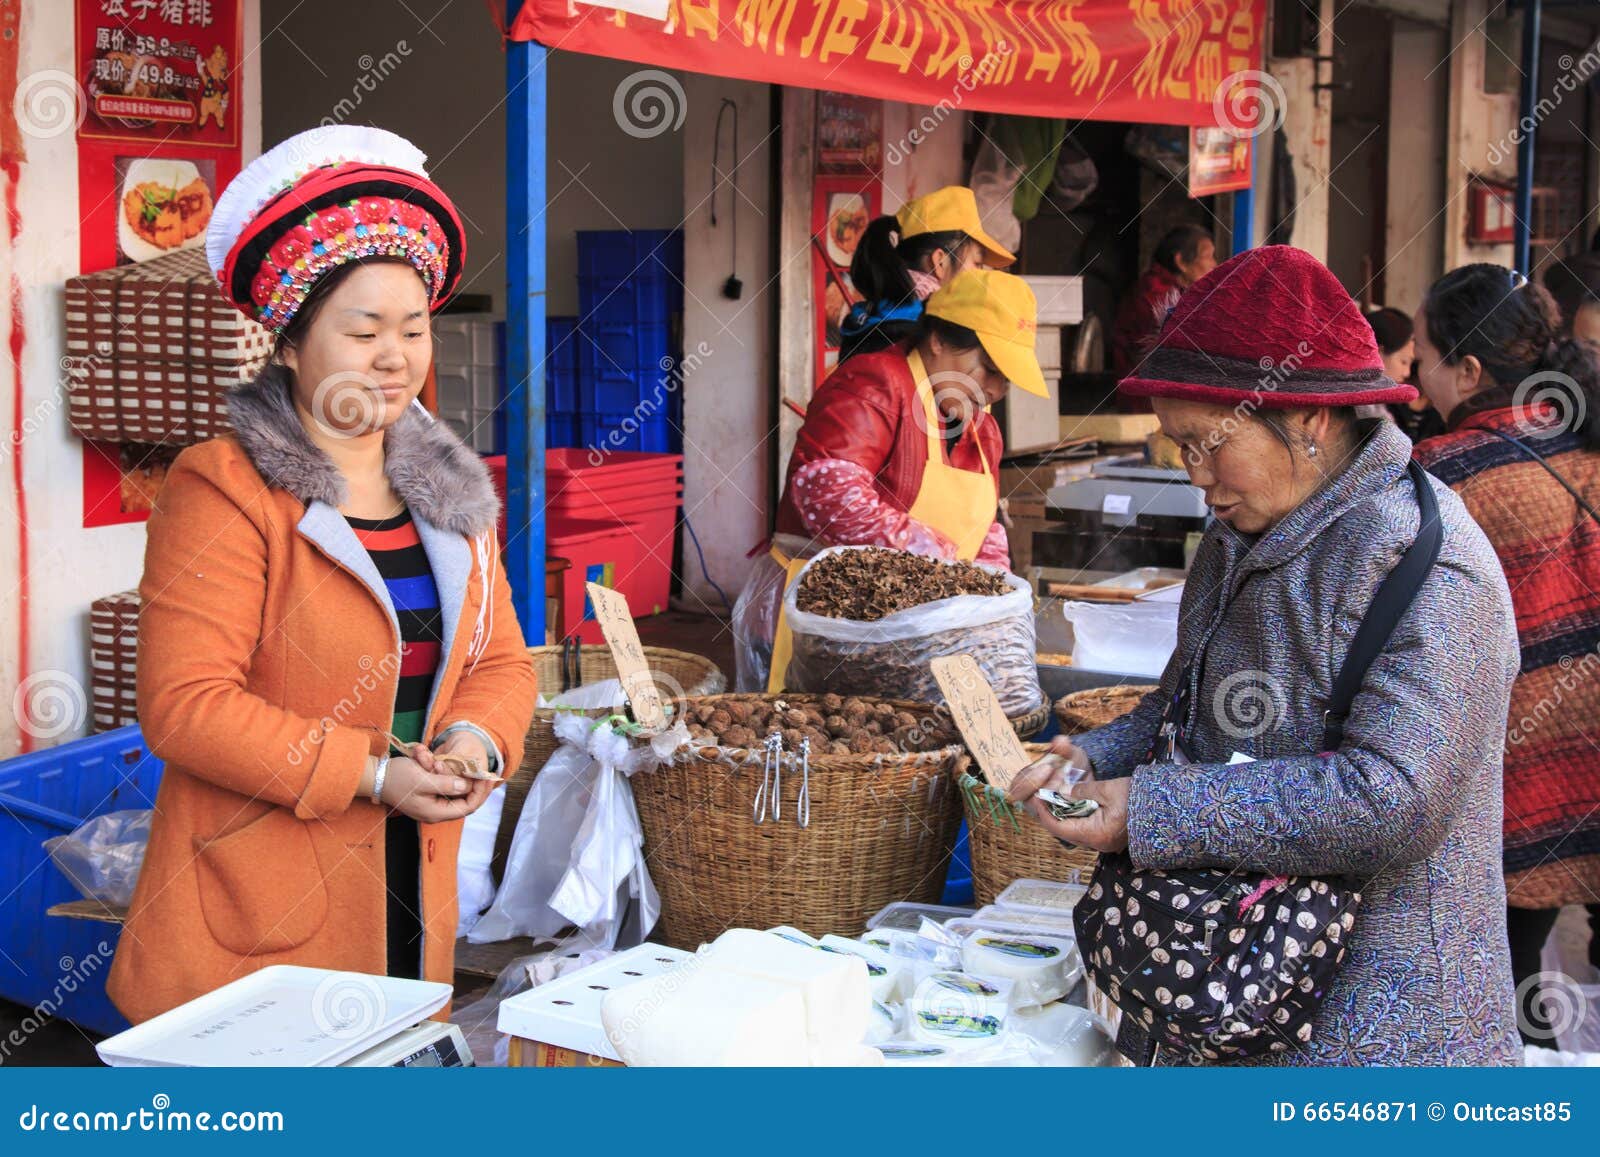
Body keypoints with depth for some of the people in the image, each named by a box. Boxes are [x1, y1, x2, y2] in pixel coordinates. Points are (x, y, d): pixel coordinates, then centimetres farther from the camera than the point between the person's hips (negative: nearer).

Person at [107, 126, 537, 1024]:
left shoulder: (451, 490, 10)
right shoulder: (224, 491, -12)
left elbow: (501, 659, 14)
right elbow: (185, 705, -17)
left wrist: (474, 741, -9)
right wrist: (370, 774, -19)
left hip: (413, 895, 6)